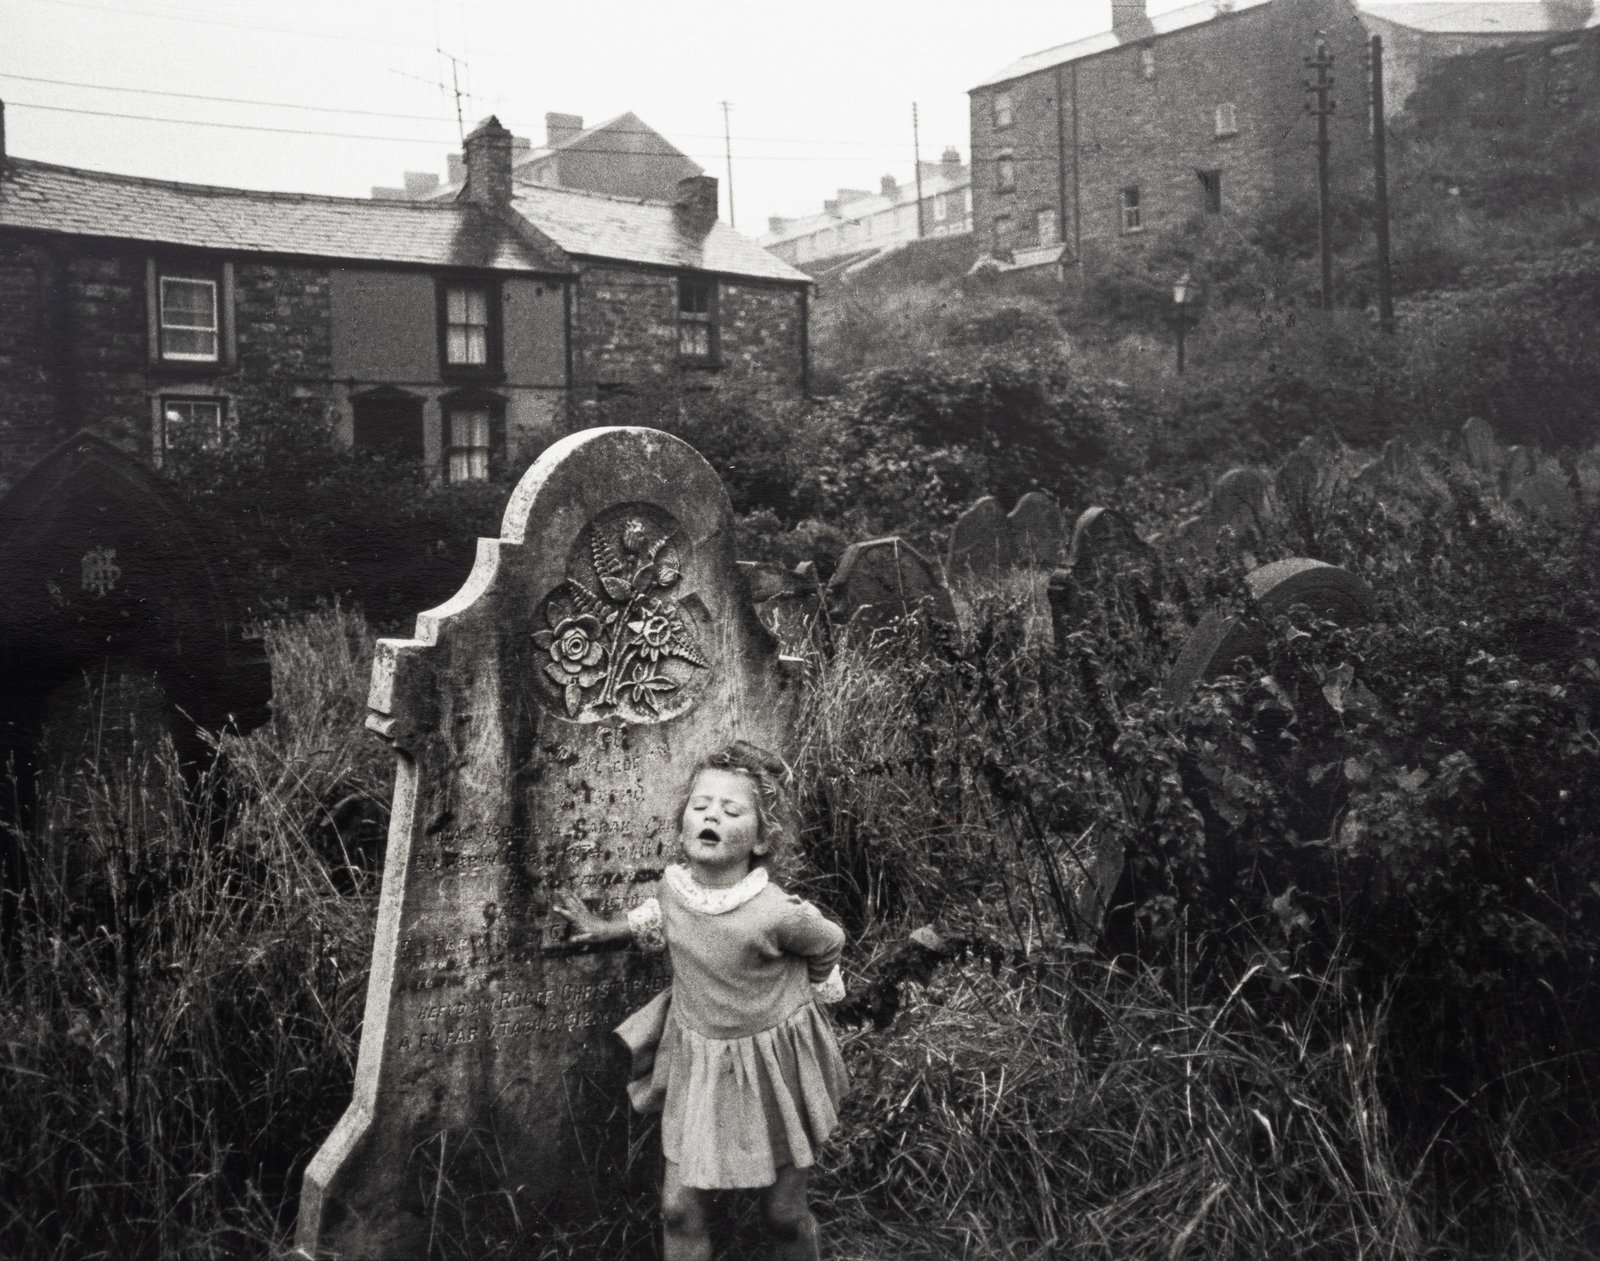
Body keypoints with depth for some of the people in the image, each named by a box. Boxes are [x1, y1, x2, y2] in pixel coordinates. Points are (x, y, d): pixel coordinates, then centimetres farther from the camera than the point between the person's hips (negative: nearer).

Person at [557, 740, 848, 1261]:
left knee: (784, 1213, 10)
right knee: (679, 1207, 6)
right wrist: (609, 928, 13)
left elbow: (828, 945, -6)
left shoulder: (777, 913, -29)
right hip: (696, 1059, 4)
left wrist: (798, 989, 10)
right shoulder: (673, 882, -12)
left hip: (773, 1066, -4)